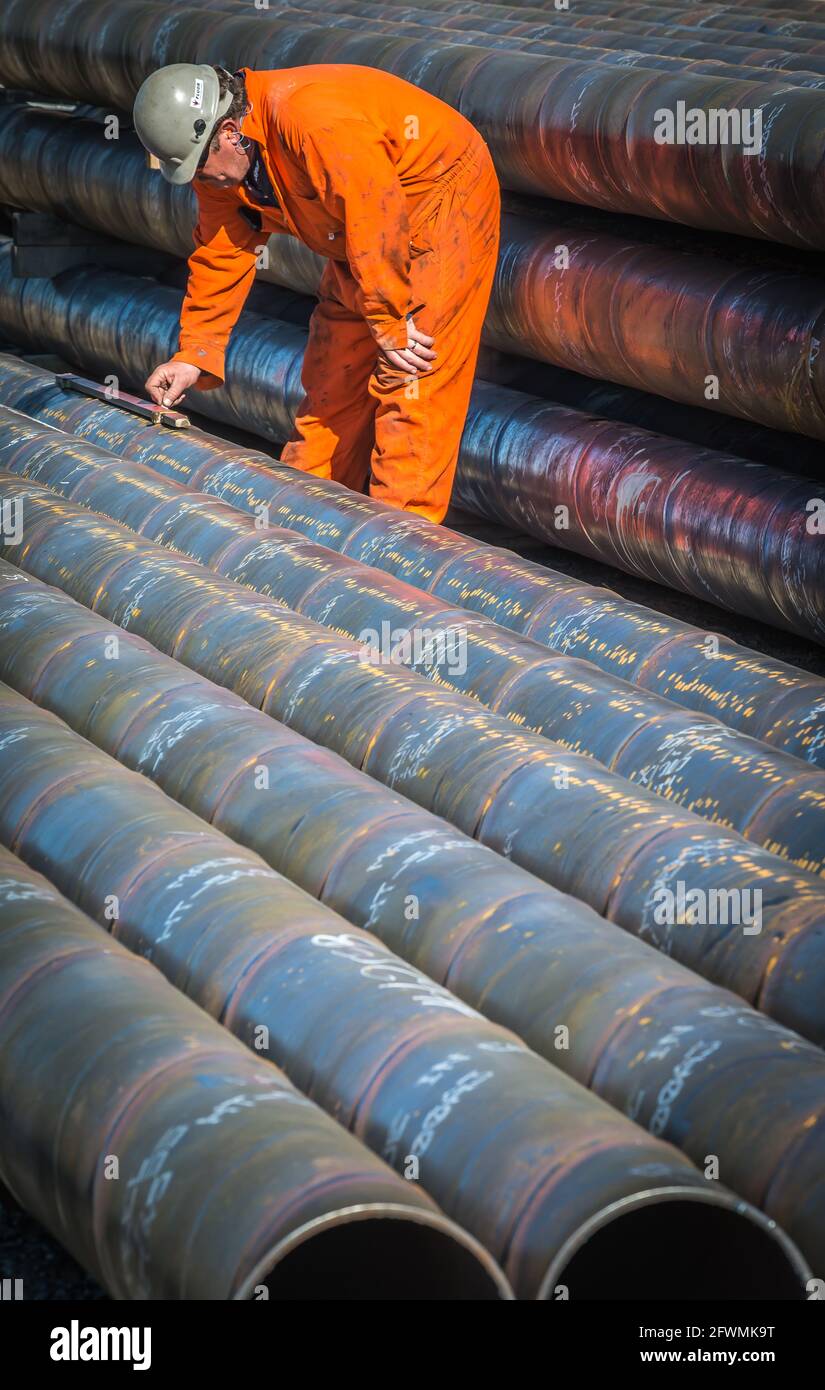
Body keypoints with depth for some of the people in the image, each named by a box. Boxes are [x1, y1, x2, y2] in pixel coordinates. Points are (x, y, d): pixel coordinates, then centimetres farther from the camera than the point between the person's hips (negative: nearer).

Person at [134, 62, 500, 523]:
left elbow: (376, 212, -33)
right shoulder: (219, 165, -5)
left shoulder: (310, 116, -34)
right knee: (331, 376, 11)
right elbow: (220, 253, 6)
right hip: (361, 237, 9)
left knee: (408, 376, -14)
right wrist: (194, 355, 3)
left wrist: (389, 324, -27)